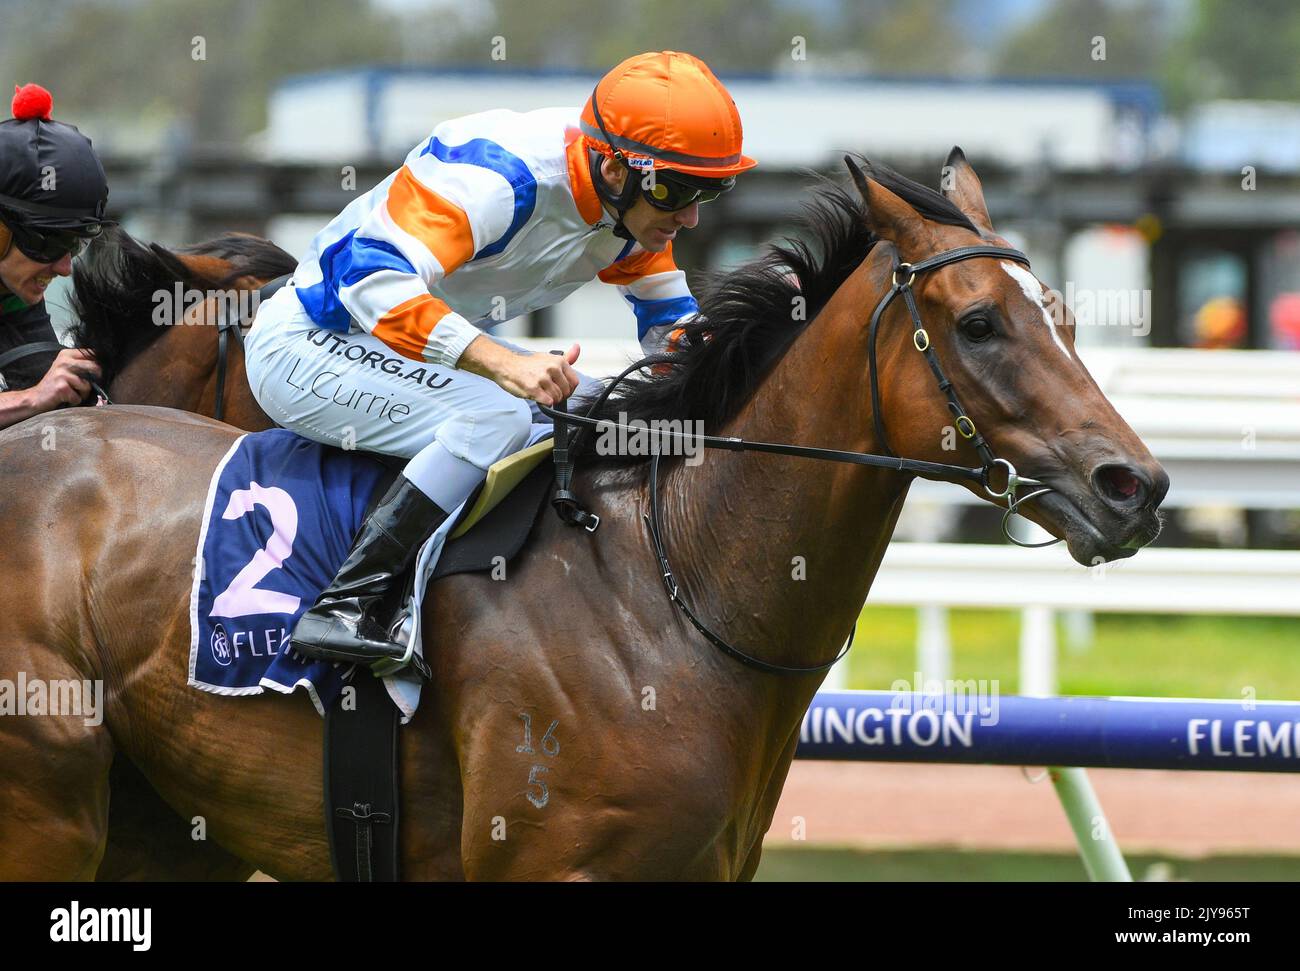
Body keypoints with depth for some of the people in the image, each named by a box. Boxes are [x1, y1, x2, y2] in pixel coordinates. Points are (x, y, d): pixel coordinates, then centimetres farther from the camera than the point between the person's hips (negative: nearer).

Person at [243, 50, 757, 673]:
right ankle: (344, 608, -32)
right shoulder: (493, 177, -31)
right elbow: (372, 275, -42)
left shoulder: (633, 197, -4)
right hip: (303, 348, -9)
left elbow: (668, 319, 11)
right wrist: (503, 362, -49)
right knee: (497, 414, -31)